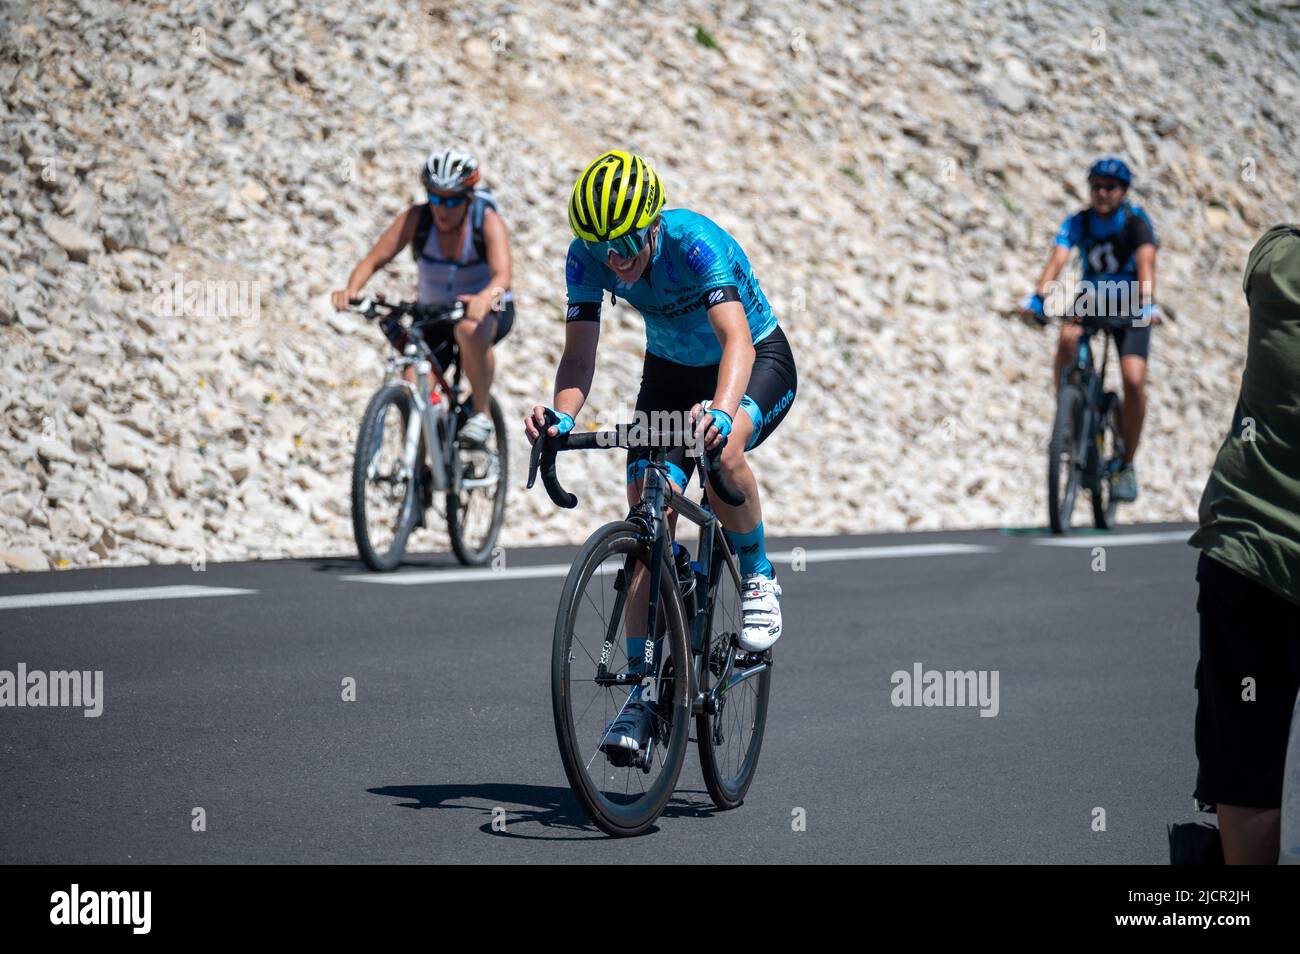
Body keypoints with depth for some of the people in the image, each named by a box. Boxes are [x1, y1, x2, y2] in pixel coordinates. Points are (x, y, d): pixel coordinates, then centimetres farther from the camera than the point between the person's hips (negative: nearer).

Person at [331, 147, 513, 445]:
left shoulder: (487, 221, -22)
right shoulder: (416, 218, -16)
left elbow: (502, 274, -37)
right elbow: (373, 260, -22)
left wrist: (485, 298, -61)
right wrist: (351, 289, -44)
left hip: (489, 311, -3)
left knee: (470, 329, -39)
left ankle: (482, 412, -20)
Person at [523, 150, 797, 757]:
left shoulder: (696, 243, -35)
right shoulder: (587, 256, -21)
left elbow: (737, 339, -47)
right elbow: (579, 355, -23)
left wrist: (720, 411, -65)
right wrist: (562, 414, -45)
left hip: (759, 365, -4)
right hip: (670, 371, 4)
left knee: (723, 450, -37)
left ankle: (758, 579, -10)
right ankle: (644, 690, -8)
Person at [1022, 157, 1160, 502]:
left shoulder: (1137, 221, -14)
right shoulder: (1078, 222, -8)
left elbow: (1146, 262, -29)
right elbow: (1058, 258, -23)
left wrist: (1146, 304, -47)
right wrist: (1038, 295, -41)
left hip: (1130, 307, -2)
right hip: (1090, 301, 2)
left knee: (1134, 380, -17)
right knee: (1068, 337, -32)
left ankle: (1127, 465, -3)